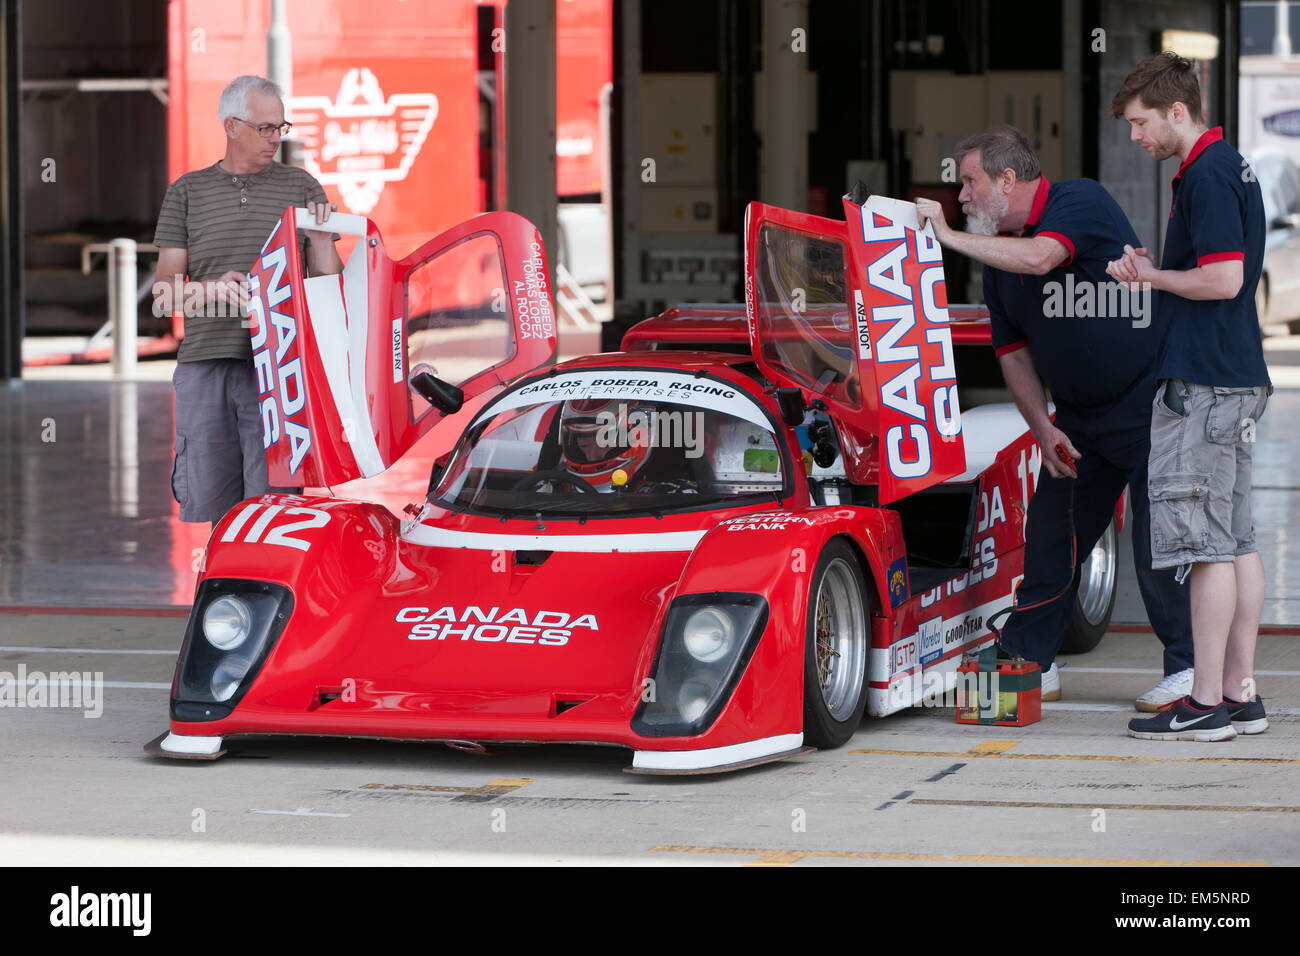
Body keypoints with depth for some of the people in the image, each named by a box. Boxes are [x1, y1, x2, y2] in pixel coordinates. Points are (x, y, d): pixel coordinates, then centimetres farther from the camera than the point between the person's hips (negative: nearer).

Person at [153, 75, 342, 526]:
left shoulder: (301, 188, 12)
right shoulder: (187, 193, 13)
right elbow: (165, 291, 9)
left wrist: (322, 243, -8)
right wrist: (212, 289, -11)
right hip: (204, 365, 1)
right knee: (204, 503, 3)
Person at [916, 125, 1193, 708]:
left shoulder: (1080, 202, -14)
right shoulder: (999, 254, 9)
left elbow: (1038, 257, -35)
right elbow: (1014, 353, 12)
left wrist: (948, 236, -27)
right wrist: (1043, 430, 0)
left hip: (1145, 398, -8)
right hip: (1077, 414, 8)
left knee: (1157, 535, -10)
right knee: (1048, 531, 6)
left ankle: (1188, 667, -1)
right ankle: (1031, 663, 16)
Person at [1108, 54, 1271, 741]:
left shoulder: (1206, 176, -14)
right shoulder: (1230, 168, 17)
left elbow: (1224, 278, -22)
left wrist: (1150, 275, -8)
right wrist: (1153, 270, 10)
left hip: (1203, 386, -11)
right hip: (1238, 376, 11)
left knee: (1205, 542, -8)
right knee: (1237, 541, 11)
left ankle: (1206, 705, -7)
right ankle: (1240, 695, 14)